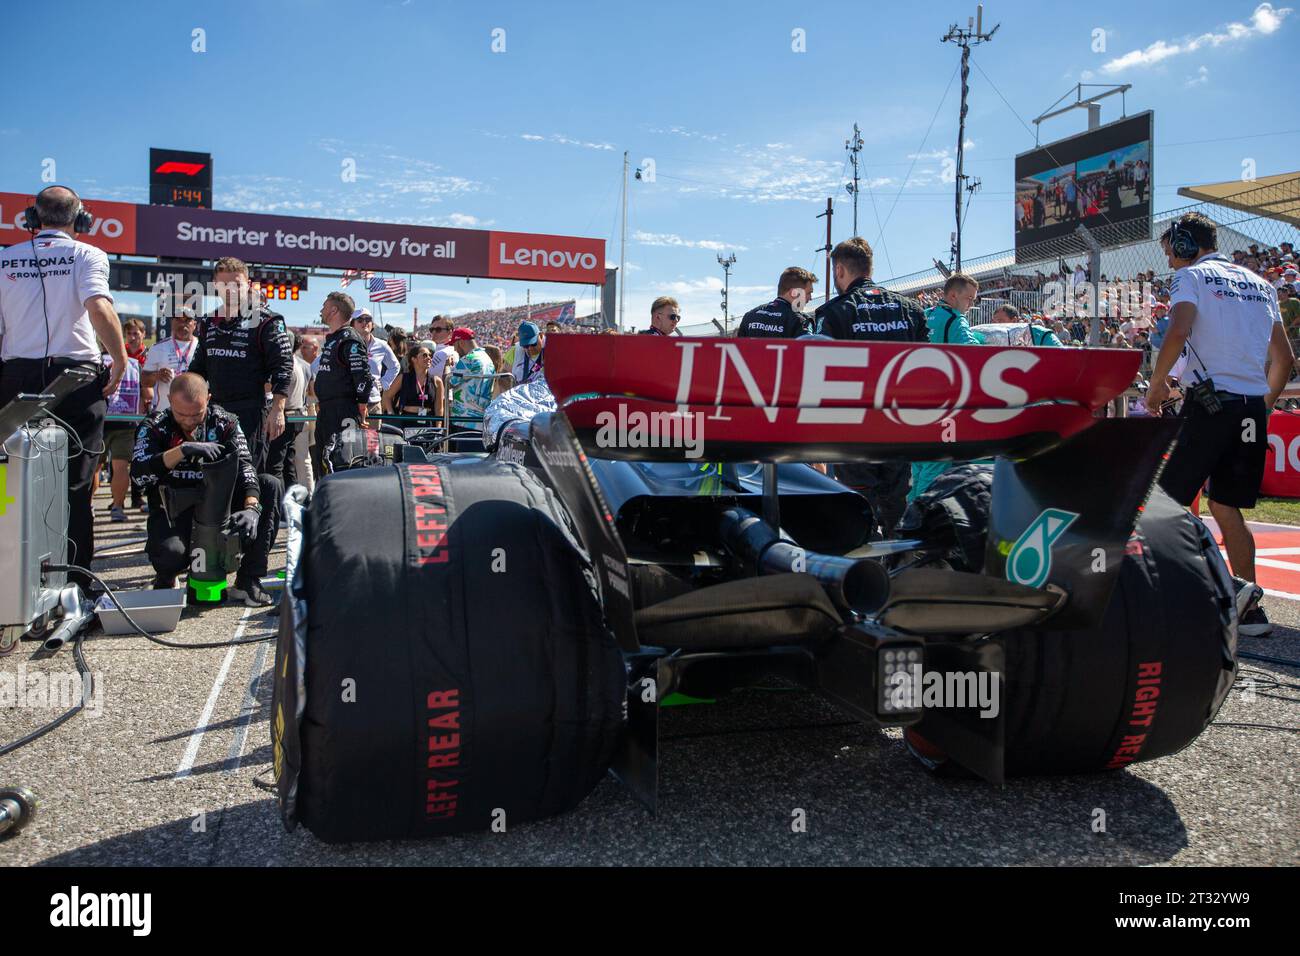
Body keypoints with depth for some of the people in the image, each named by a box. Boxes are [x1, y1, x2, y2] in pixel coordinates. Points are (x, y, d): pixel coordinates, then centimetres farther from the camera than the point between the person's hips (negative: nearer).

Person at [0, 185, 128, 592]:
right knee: (75, 486, 1)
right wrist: (120, 358, -8)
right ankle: (75, 584, 3)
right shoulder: (87, 255, 1)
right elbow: (99, 308, -18)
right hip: (75, 376, -3)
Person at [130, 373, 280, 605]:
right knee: (170, 551, -36)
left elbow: (244, 466, -14)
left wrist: (251, 508, -32)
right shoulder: (154, 426, -6)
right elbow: (139, 474, -21)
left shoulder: (224, 422, -3)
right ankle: (166, 577, 9)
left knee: (270, 485, -21)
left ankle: (248, 580, -19)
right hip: (174, 509, -2)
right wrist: (183, 450, -34)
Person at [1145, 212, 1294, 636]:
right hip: (1253, 405, 7)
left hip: (1212, 399, -7)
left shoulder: (1191, 275, 2)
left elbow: (1178, 333, -18)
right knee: (1225, 507, 12)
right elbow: (1284, 359, 19)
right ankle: (1248, 608, 10)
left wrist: (1157, 384, -7)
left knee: (1170, 501, -3)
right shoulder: (1260, 284, 21)